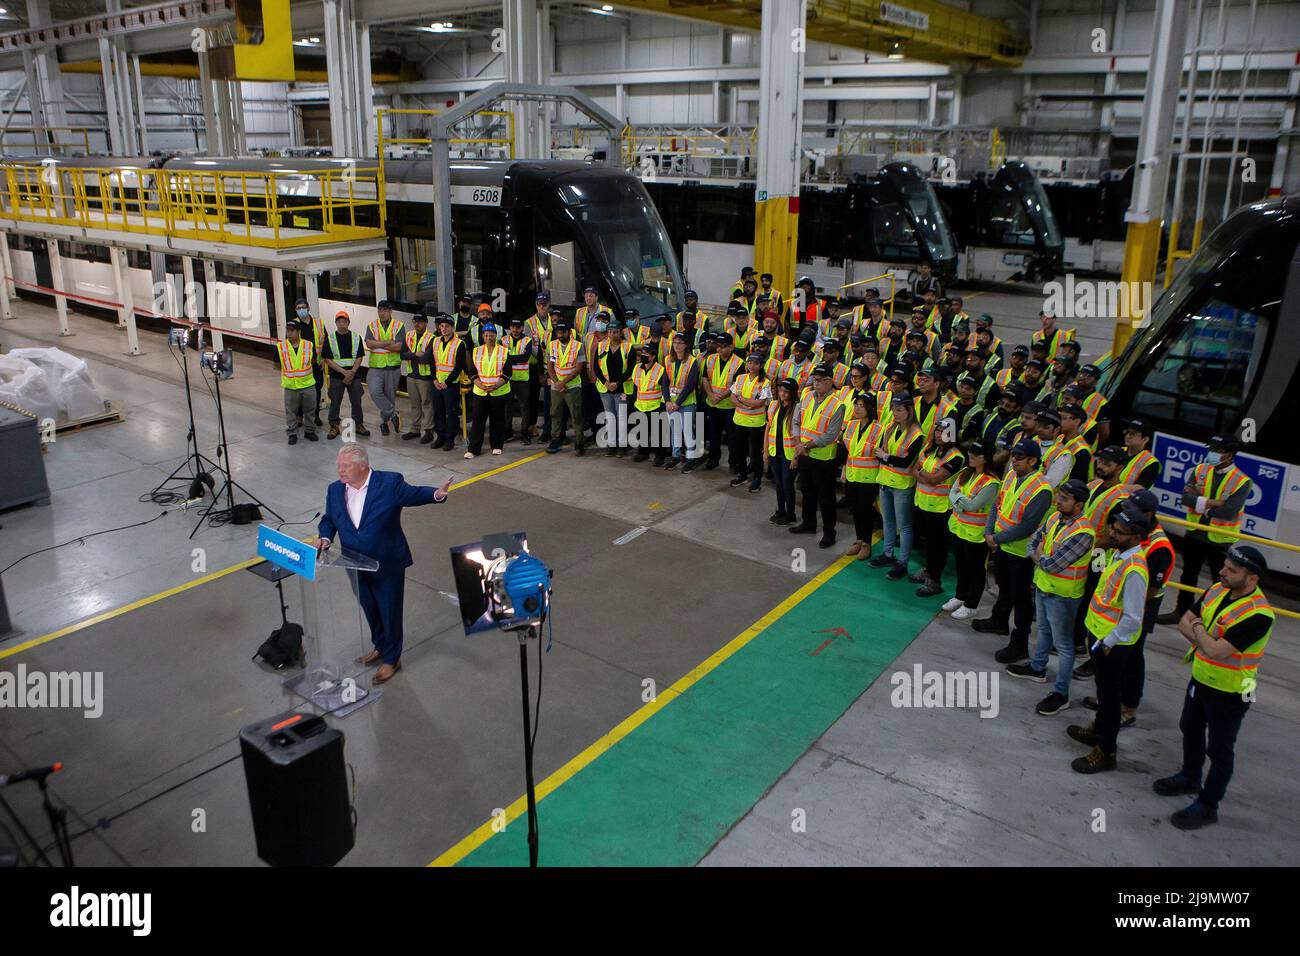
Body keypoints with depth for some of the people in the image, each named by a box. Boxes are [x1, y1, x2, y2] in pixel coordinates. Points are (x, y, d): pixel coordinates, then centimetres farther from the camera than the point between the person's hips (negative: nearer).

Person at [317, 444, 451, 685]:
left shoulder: (390, 483, -18)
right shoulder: (335, 490, -3)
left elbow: (413, 494, -11)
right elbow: (329, 520, 8)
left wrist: (437, 494, -32)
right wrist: (325, 538, -11)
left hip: (388, 565, -5)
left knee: (390, 611, 11)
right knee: (370, 610, 24)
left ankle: (392, 658, 30)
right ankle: (380, 647, 48)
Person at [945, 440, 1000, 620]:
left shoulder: (991, 482, -21)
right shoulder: (965, 473, 3)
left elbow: (972, 505, -22)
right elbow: (951, 495, 0)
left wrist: (958, 496, -8)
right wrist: (960, 504, -20)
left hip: (976, 533, -7)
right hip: (958, 528, 7)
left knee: (975, 570, 8)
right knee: (961, 565, 22)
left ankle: (970, 606, 19)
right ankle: (960, 597, 38)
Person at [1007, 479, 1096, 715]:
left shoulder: (1082, 533, -29)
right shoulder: (1055, 517, -3)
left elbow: (1052, 564, -29)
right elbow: (1034, 542, 5)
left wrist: (1040, 557, -9)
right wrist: (1041, 559, -15)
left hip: (1062, 596, -8)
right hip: (1043, 586, 8)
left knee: (1063, 644, 5)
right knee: (1043, 631, 28)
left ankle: (1061, 694, 15)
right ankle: (1037, 668, 48)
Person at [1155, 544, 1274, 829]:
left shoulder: (1258, 614, -31)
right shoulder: (1217, 590, -7)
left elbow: (1217, 651, -33)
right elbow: (1184, 622, 1)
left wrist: (1199, 629, -15)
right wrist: (1208, 639, -17)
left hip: (1229, 693, -8)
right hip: (1200, 679, 8)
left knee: (1219, 750, 8)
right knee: (1191, 730, 27)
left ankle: (1208, 806, 24)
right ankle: (1189, 777, 50)